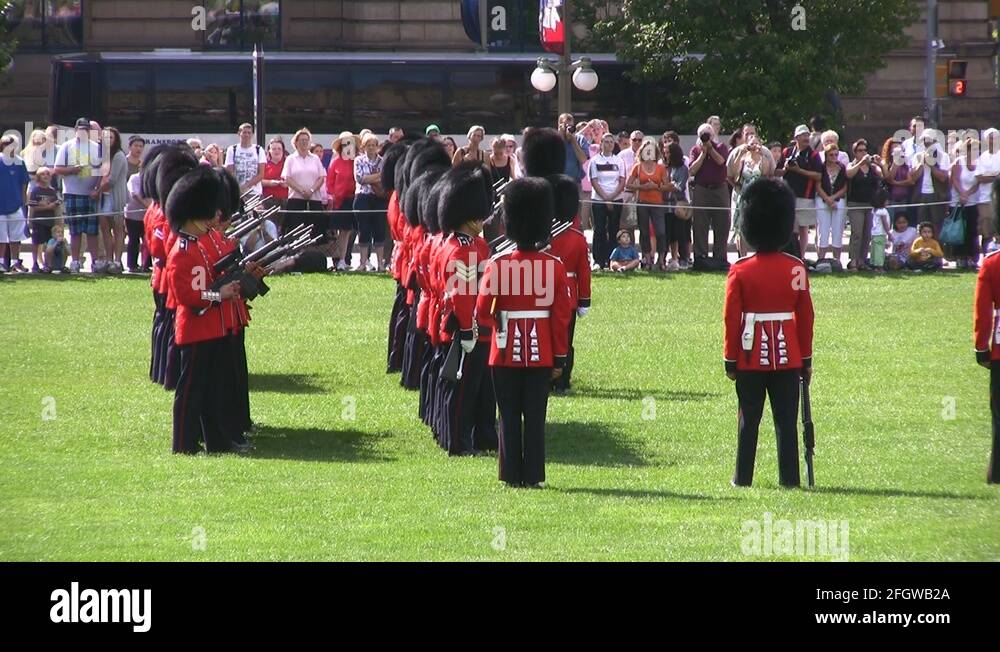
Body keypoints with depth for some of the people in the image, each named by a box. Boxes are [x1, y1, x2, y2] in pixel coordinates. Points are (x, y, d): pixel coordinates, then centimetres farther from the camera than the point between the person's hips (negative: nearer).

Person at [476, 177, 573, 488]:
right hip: (541, 354, 1)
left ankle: (513, 475, 8)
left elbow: (482, 313, -9)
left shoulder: (498, 265, -9)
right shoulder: (555, 267, -4)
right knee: (535, 417, 5)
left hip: (506, 353, -1)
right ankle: (533, 476, 5)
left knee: (510, 416, 7)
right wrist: (560, 357, 5)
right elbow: (562, 316, -2)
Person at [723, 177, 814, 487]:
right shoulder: (796, 269, -3)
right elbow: (805, 317, 1)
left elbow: (731, 318, -7)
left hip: (751, 357, -1)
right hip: (787, 356, 1)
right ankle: (789, 478, 3)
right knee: (786, 421, 4)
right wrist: (806, 359, 9)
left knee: (749, 420, 7)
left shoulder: (740, 271, -8)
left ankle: (743, 478, 9)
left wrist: (730, 359, 1)